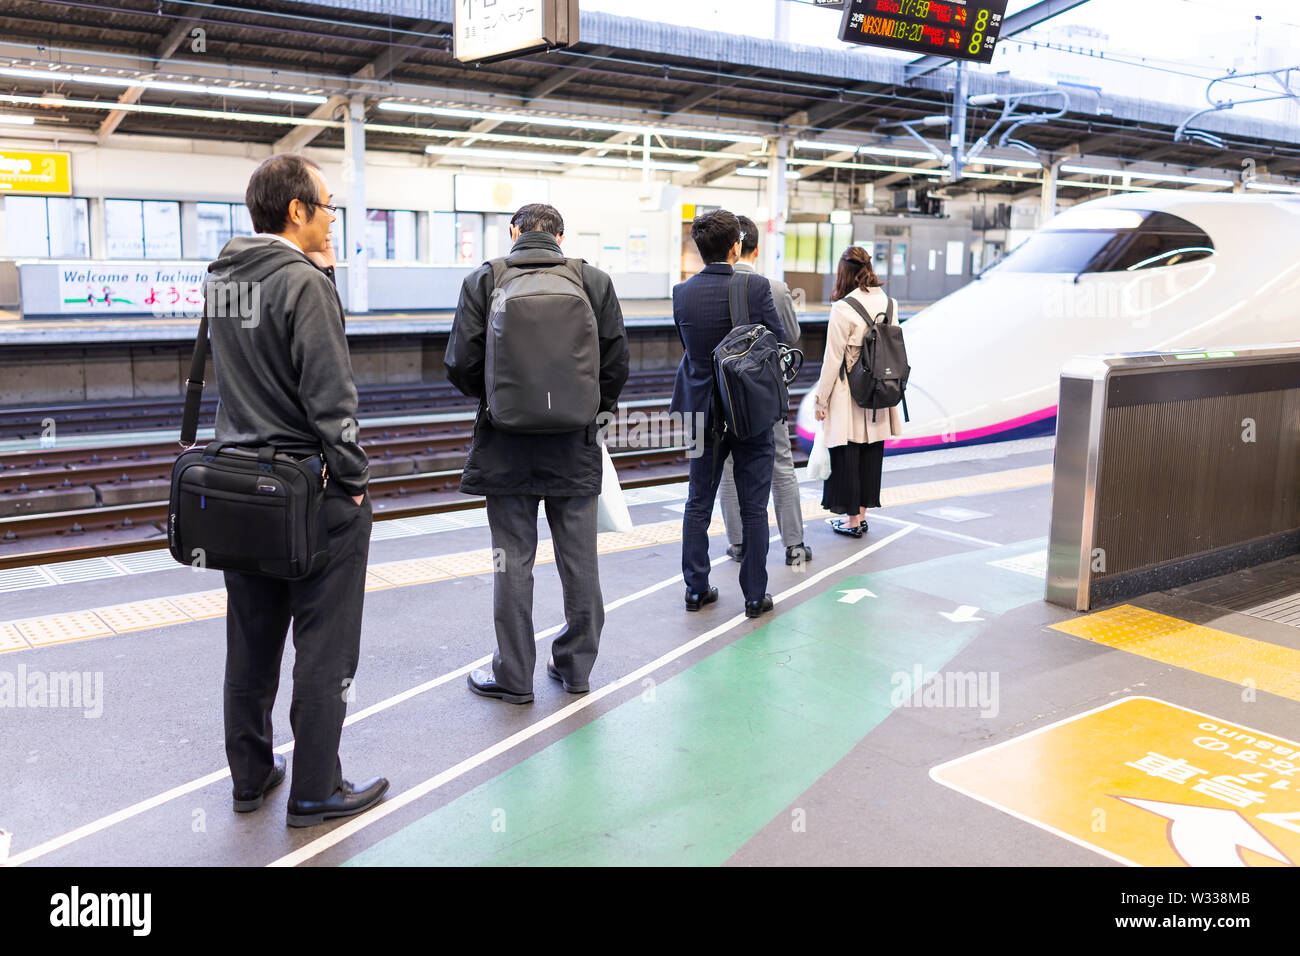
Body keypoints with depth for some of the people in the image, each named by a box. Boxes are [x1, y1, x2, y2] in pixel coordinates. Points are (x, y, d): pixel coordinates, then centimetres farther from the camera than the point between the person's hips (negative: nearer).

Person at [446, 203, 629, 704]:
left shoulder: (482, 281, -4)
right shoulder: (595, 281, -1)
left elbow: (460, 364, -7)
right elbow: (617, 364, -3)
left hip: (507, 445, -1)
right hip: (575, 447, 1)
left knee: (513, 561, 7)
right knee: (579, 562, 12)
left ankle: (514, 675, 16)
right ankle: (576, 665, 25)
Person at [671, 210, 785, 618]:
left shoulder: (682, 293, -5)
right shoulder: (756, 289, -15)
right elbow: (777, 343, -6)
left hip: (703, 409, 3)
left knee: (698, 502, 14)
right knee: (753, 507, 7)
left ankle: (696, 588, 20)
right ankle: (755, 595, 14)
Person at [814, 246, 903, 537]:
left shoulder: (844, 308, -16)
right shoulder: (887, 303, 2)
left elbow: (833, 359, -14)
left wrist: (821, 400, -6)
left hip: (848, 396, -6)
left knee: (846, 455, 5)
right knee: (871, 453, 15)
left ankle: (852, 520, 13)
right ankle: (862, 514, 24)